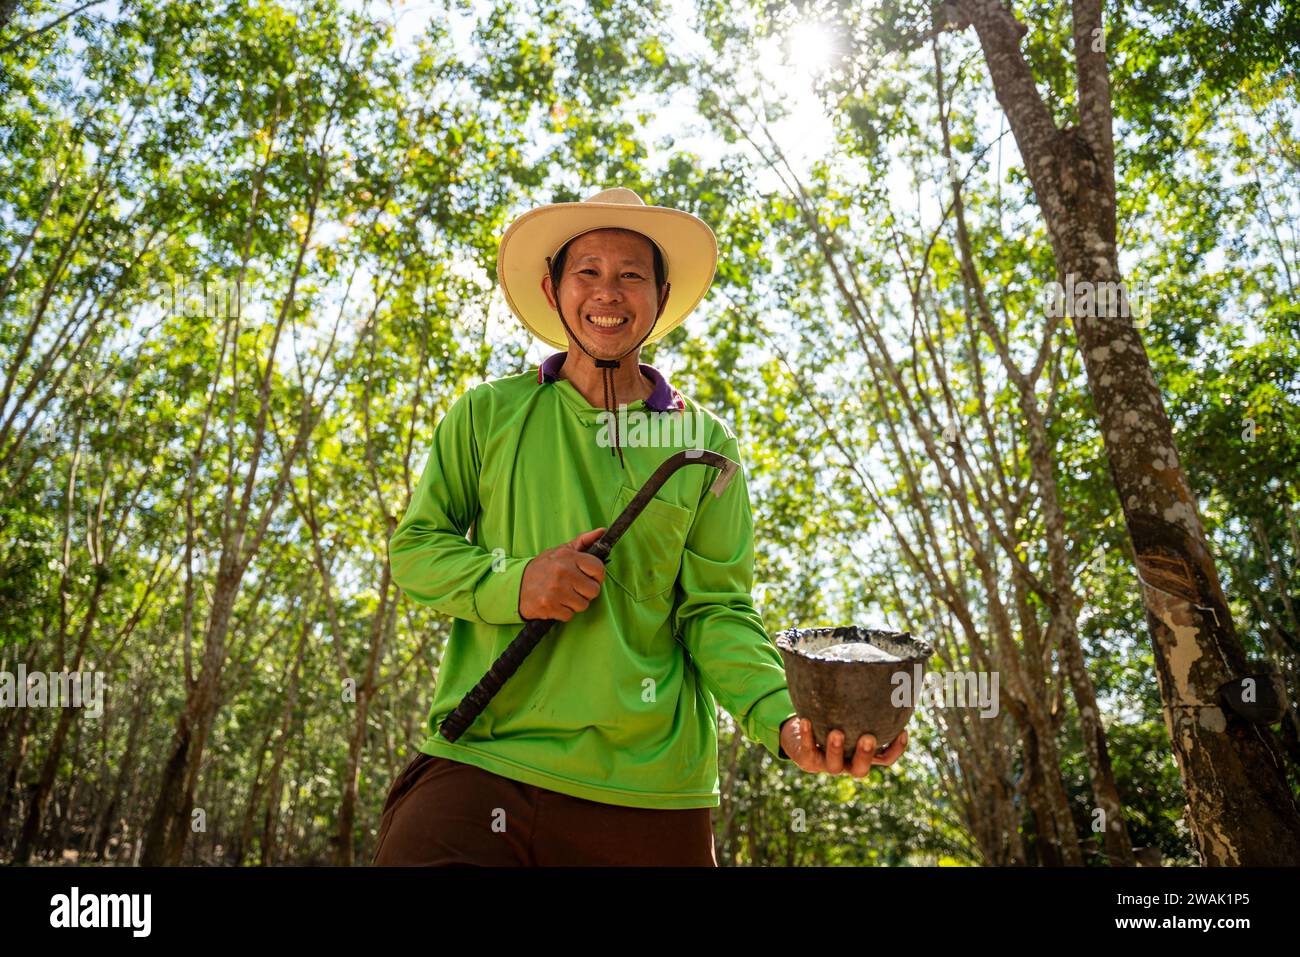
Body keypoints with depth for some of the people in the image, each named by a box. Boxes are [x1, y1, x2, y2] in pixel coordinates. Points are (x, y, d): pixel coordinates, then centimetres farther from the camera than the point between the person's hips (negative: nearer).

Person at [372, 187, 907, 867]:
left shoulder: (705, 442, 4)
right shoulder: (486, 415, 5)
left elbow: (717, 608, 1)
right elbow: (412, 548, 7)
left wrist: (781, 718, -17)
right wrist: (511, 584, -12)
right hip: (480, 759, 0)